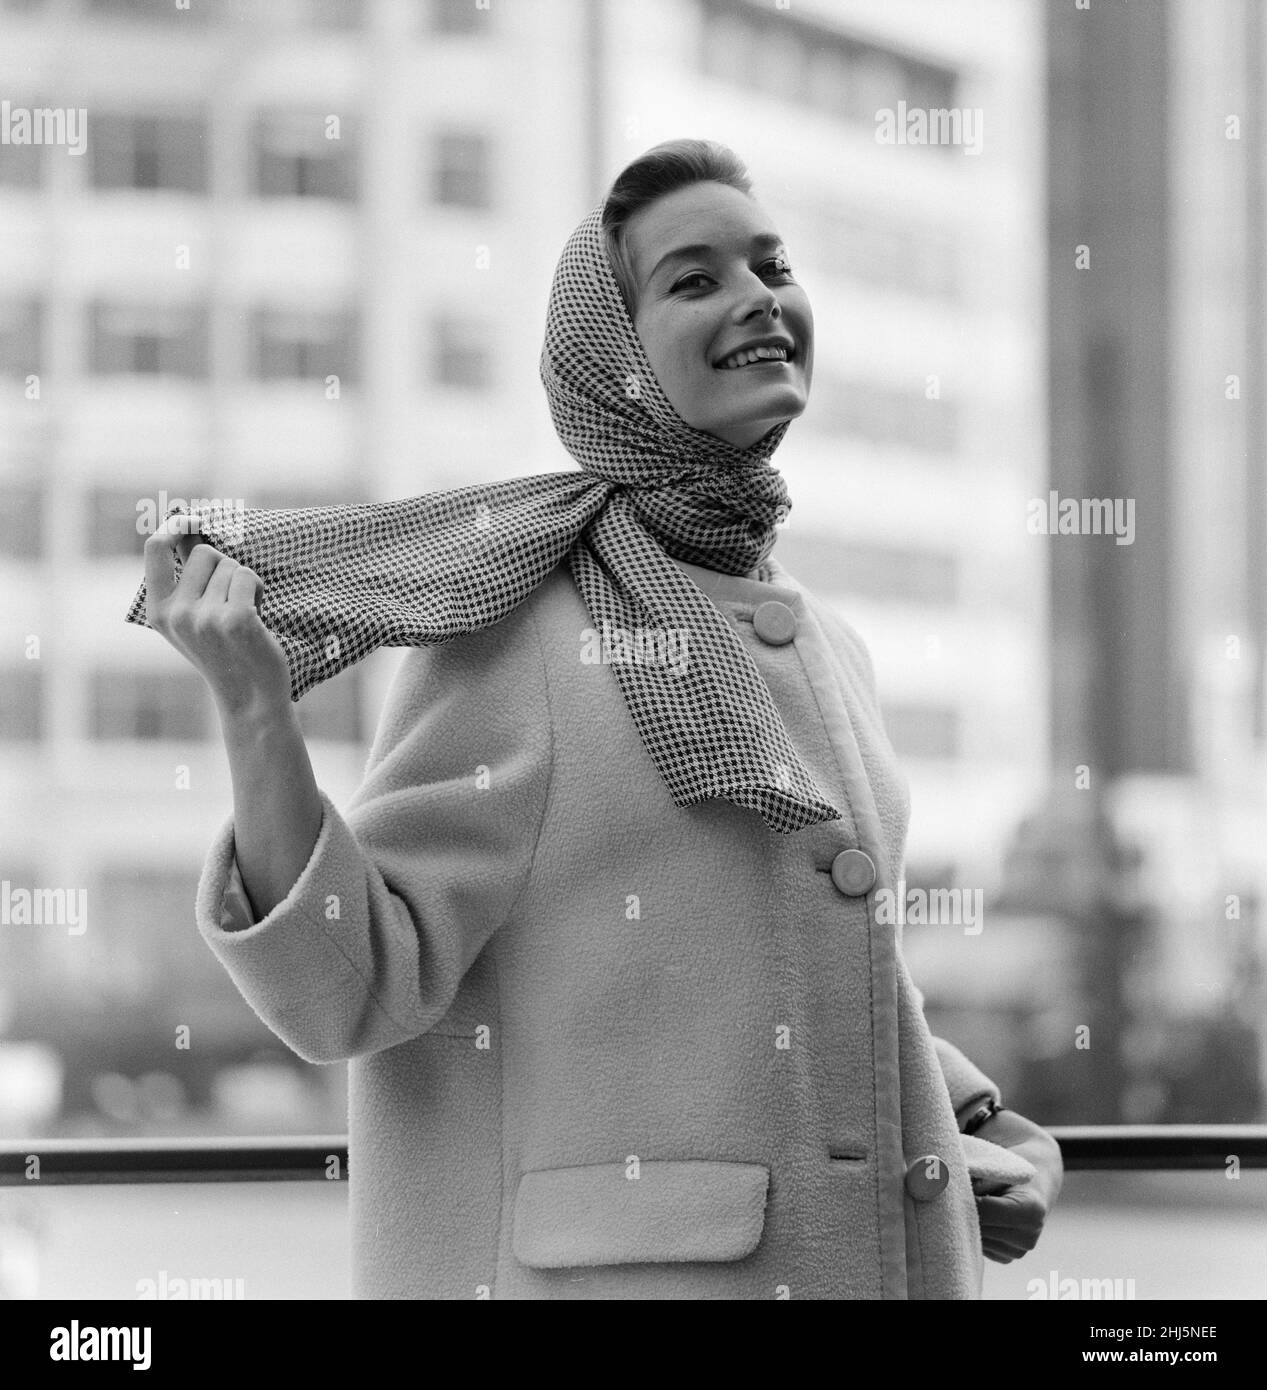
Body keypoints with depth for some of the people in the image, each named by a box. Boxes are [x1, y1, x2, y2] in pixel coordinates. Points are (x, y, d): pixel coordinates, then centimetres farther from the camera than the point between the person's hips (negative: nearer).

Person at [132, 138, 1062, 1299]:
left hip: (882, 1256, 6)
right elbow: (352, 987, -14)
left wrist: (984, 1119, 8)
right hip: (608, 1270, -6)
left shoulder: (828, 650, 10)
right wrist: (254, 709, -25)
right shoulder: (511, 627, -8)